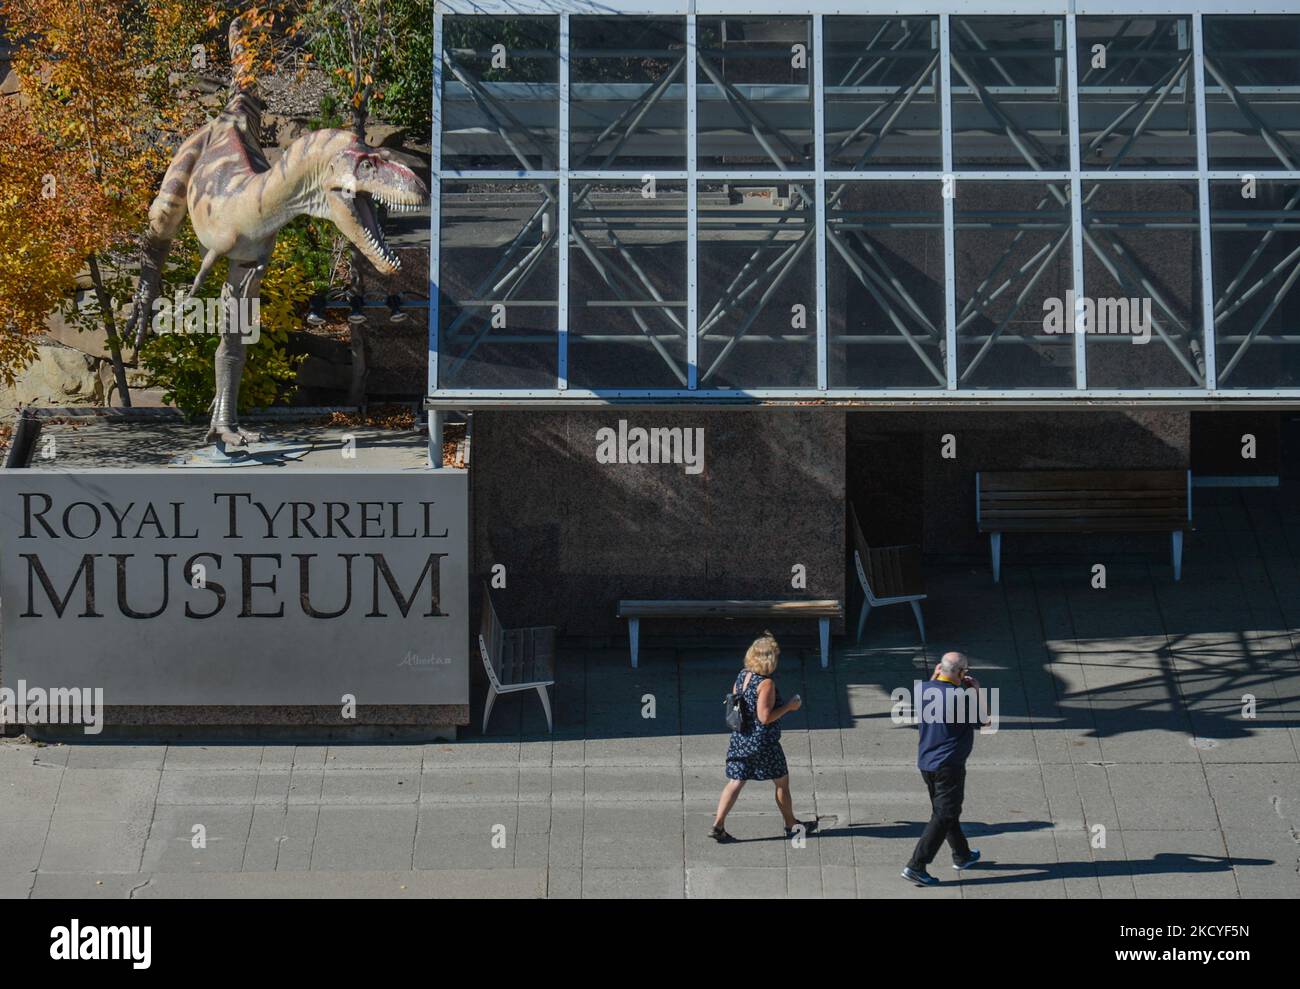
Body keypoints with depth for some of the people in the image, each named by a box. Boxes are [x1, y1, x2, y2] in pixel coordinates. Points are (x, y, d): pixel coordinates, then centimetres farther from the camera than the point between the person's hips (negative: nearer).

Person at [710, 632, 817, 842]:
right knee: (782, 781, 12)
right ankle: (791, 824, 25)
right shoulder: (766, 683, -21)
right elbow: (765, 717, -23)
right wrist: (789, 707, -13)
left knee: (735, 782, 7)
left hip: (740, 738, 7)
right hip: (763, 742, -7)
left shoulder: (742, 676, 3)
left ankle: (718, 825, -2)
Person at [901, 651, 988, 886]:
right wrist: (976, 692, 5)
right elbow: (984, 721, -5)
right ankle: (916, 866, -10)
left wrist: (935, 678, 18)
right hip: (948, 765, -8)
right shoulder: (961, 697, -19)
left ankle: (962, 855, 40)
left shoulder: (925, 689, 0)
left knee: (947, 811, 23)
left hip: (926, 762, 8)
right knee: (943, 816, -3)